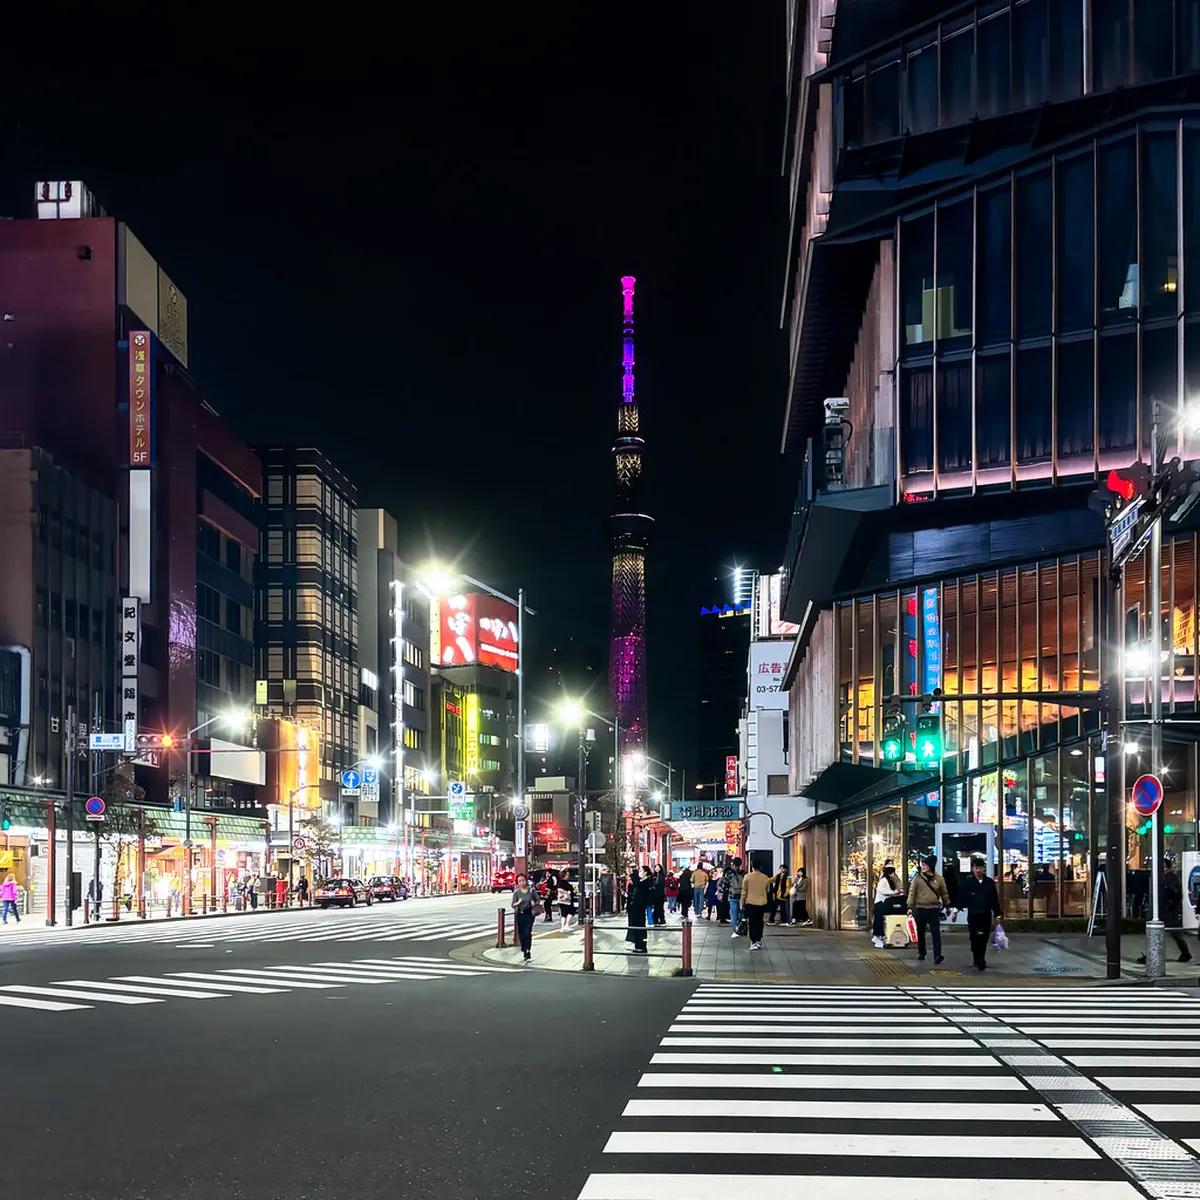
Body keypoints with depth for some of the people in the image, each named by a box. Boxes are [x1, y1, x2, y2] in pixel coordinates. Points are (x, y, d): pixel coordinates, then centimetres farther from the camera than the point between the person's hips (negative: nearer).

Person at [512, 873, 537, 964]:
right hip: (520, 914, 3)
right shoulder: (516, 892, 1)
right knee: (521, 935, 6)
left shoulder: (531, 890, -2)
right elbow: (513, 905, -1)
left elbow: (538, 901, 6)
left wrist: (534, 903, -16)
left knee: (528, 933, -15)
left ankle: (528, 954, -19)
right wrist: (518, 903, -21)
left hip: (529, 914, -3)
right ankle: (524, 954, 22)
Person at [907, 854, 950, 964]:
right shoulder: (918, 878, -1)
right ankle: (921, 953, 28)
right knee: (920, 932, 11)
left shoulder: (939, 879, 2)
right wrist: (910, 907, -10)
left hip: (934, 909, -1)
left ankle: (937, 955, -15)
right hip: (920, 909, 1)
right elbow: (912, 892, -3)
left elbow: (944, 894, 12)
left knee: (936, 932, -10)